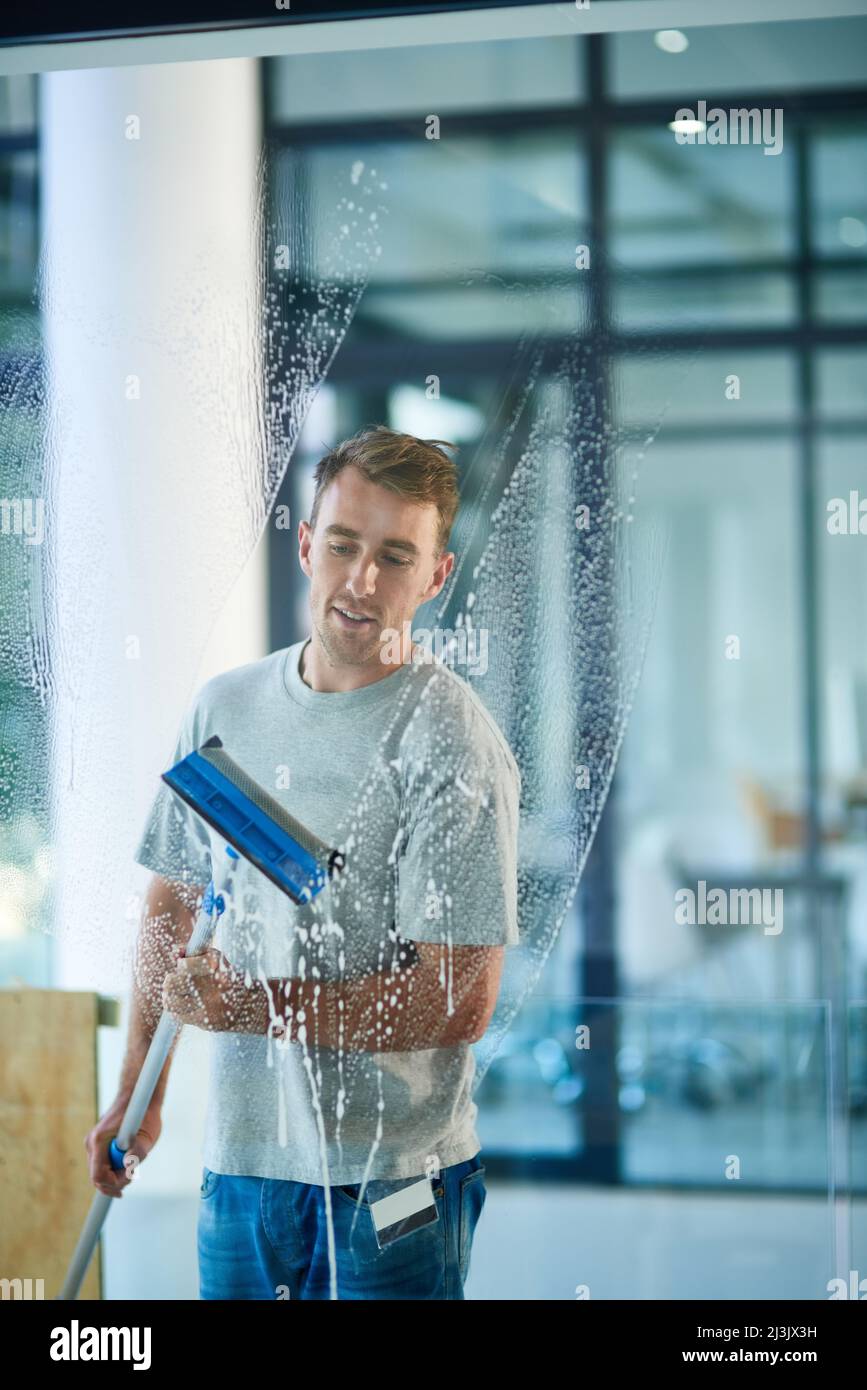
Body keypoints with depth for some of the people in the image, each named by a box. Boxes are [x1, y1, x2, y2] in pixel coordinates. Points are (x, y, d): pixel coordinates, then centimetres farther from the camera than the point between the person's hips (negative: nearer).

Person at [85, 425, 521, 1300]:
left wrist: (256, 1004, -18)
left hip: (392, 1175, -5)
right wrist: (137, 1094, 11)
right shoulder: (224, 706, 7)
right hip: (241, 1156, 5)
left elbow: (461, 1003, -17)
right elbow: (172, 907, 16)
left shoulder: (453, 749, -12)